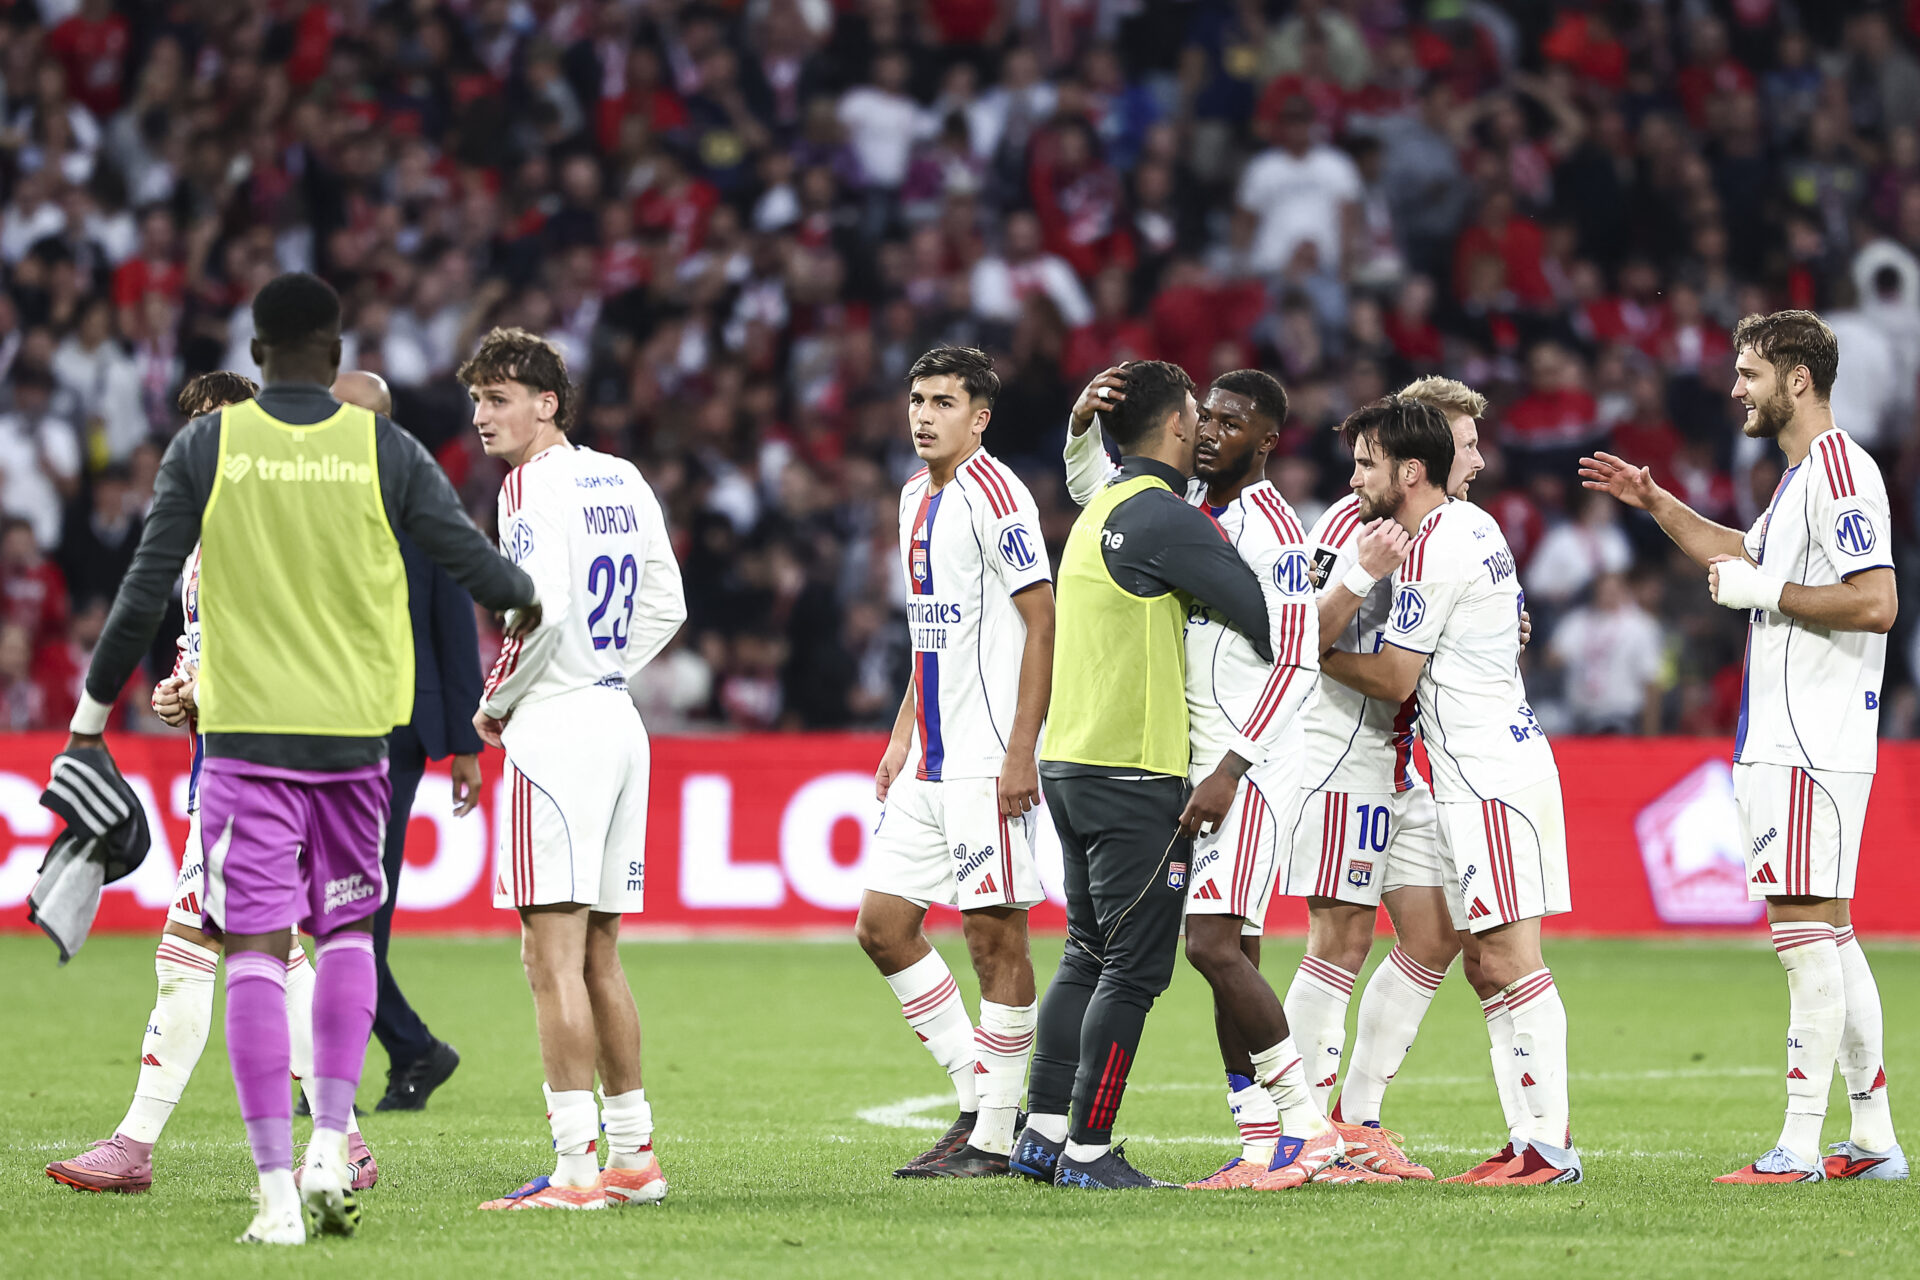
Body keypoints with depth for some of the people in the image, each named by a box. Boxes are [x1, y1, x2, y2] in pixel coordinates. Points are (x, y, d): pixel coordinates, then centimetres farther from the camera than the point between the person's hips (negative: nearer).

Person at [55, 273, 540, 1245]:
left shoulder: (205, 447, -2)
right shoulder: (383, 450, 0)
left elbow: (146, 588, -2)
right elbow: (468, 557, 4)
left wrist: (93, 711, 7)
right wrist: (523, 601, 27)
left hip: (245, 729, -1)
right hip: (354, 728, 1)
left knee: (256, 952, -1)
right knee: (346, 930, 19)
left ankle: (278, 1188, -7)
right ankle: (331, 1147, 6)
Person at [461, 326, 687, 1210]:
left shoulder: (532, 487, -11)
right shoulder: (622, 482, 14)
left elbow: (543, 611, -21)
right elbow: (666, 606, 17)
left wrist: (495, 704, -7)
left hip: (557, 728, -9)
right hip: (619, 719, 9)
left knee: (554, 955, -9)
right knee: (598, 955, 15)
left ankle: (576, 1168, -13)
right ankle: (633, 1157, 18)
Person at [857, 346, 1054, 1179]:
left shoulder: (992, 495, -12)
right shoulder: (917, 498, 16)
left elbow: (1042, 621, -15)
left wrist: (1021, 752, -19)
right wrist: (902, 736, 20)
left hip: (987, 764, -9)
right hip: (929, 760, 9)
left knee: (994, 932, -4)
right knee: (883, 924, 7)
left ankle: (997, 1137, 2)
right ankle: (978, 1097, 15)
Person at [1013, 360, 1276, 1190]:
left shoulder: (1099, 512, 16)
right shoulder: (1162, 516, -13)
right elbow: (1264, 617, -14)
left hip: (1070, 763, 9)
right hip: (1135, 771, -9)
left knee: (1089, 954, 15)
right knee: (1135, 966, -5)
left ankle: (1045, 1133, 15)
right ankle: (1088, 1149, -5)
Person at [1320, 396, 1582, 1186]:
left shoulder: (1433, 549, -14)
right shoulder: (1475, 527, 16)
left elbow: (1393, 679, -12)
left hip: (1489, 779, -10)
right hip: (1509, 759, 10)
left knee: (1509, 959, -11)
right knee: (1492, 962, 9)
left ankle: (1551, 1144, -13)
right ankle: (1537, 1141, 9)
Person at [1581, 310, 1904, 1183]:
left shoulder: (1839, 469, -14)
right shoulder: (1802, 477, 18)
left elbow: (1876, 603, -23)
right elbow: (1745, 556, 38)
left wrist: (1764, 593, -15)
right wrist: (1651, 502, 31)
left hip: (1811, 750, -11)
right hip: (1782, 743, 11)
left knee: (1806, 933, -10)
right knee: (1827, 938, 11)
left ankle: (1800, 1145, -10)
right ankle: (1873, 1140, 14)